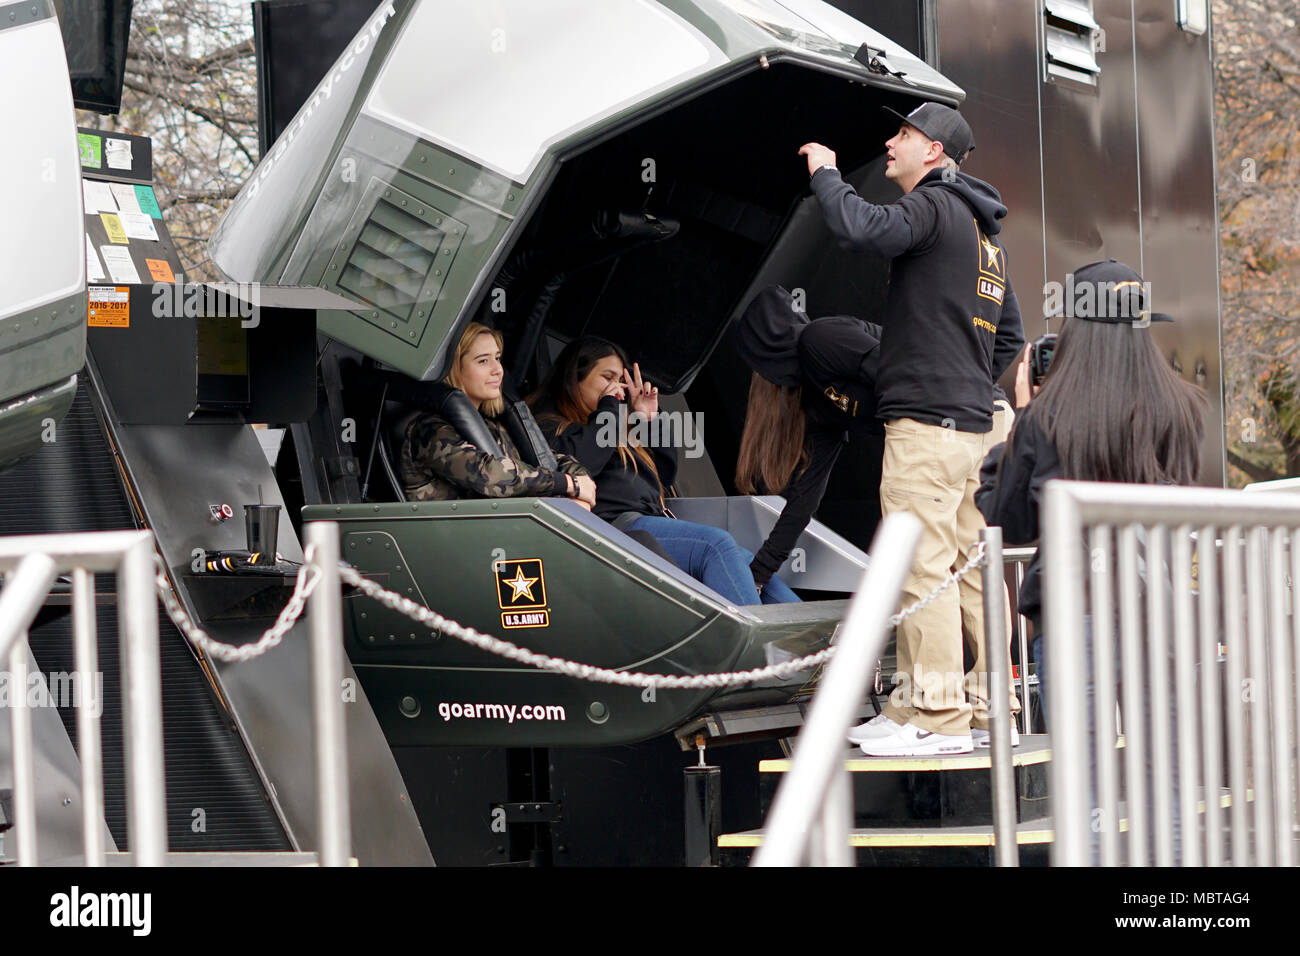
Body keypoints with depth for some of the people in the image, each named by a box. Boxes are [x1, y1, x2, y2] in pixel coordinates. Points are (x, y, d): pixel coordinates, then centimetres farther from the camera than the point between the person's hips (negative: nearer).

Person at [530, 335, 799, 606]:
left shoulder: (620, 431, 34)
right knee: (716, 544, -31)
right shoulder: (550, 427, 9)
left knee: (757, 569, -11)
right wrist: (608, 407, 1)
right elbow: (580, 460, -14)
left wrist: (651, 420, 24)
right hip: (615, 525, -9)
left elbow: (666, 474, 35)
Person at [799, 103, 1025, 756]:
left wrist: (825, 173, -8)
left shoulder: (933, 205, -7)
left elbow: (860, 228, -25)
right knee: (973, 567, 10)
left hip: (925, 420, -10)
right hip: (973, 423, 10)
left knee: (922, 565, -11)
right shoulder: (983, 231, 23)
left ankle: (937, 714, -13)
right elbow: (1010, 332, 28)